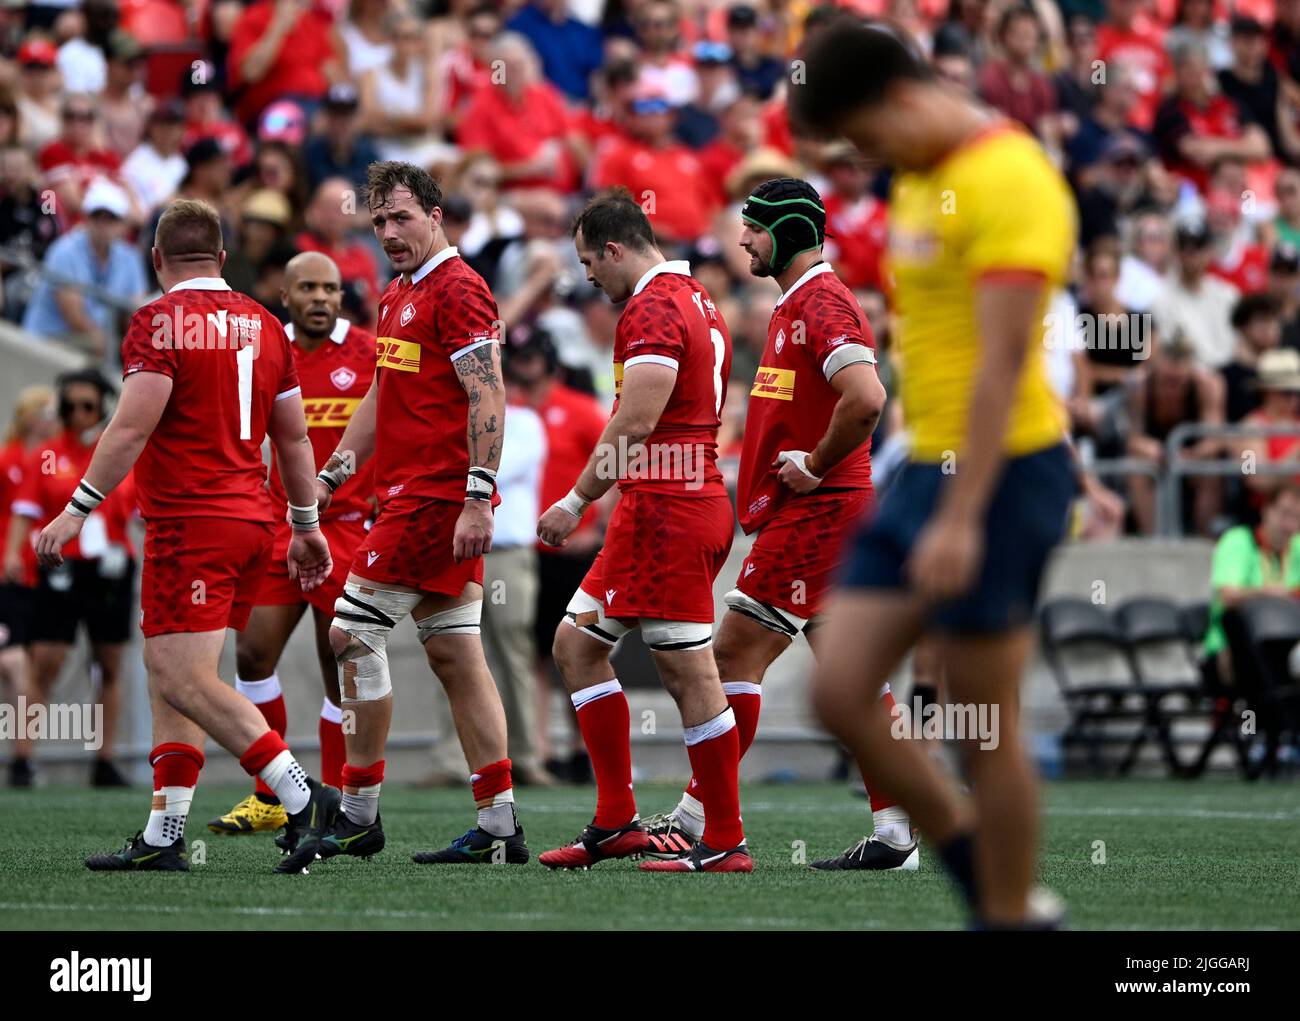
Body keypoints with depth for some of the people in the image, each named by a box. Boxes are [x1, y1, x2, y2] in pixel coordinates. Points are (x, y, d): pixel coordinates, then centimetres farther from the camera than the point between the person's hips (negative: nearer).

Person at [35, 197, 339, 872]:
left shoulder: (161, 321, -8)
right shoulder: (262, 324, 13)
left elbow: (132, 428, -16)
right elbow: (294, 437, 18)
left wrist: (76, 511, -11)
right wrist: (307, 527, 27)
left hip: (190, 525, -8)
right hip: (251, 520, 8)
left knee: (185, 682, -10)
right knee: (169, 674, 11)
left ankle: (303, 798, -20)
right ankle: (162, 838, 7)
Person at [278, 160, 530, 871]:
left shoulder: (458, 290, -11)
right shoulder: (396, 297, 18)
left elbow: (487, 399, -17)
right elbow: (381, 399, 27)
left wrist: (478, 499, -22)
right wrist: (331, 477, 23)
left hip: (435, 497, -10)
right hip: (407, 492, 10)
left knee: (353, 633, -8)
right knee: (454, 656, 6)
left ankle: (358, 816, -2)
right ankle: (499, 826, 5)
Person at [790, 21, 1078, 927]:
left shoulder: (1008, 179, -15)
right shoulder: (921, 180, 14)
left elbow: (1005, 358, -22)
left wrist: (960, 518, -26)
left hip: (1000, 473, -9)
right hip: (925, 467, 9)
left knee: (987, 723, -3)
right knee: (841, 691, 4)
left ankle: (1012, 917, 8)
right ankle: (985, 875, 17)